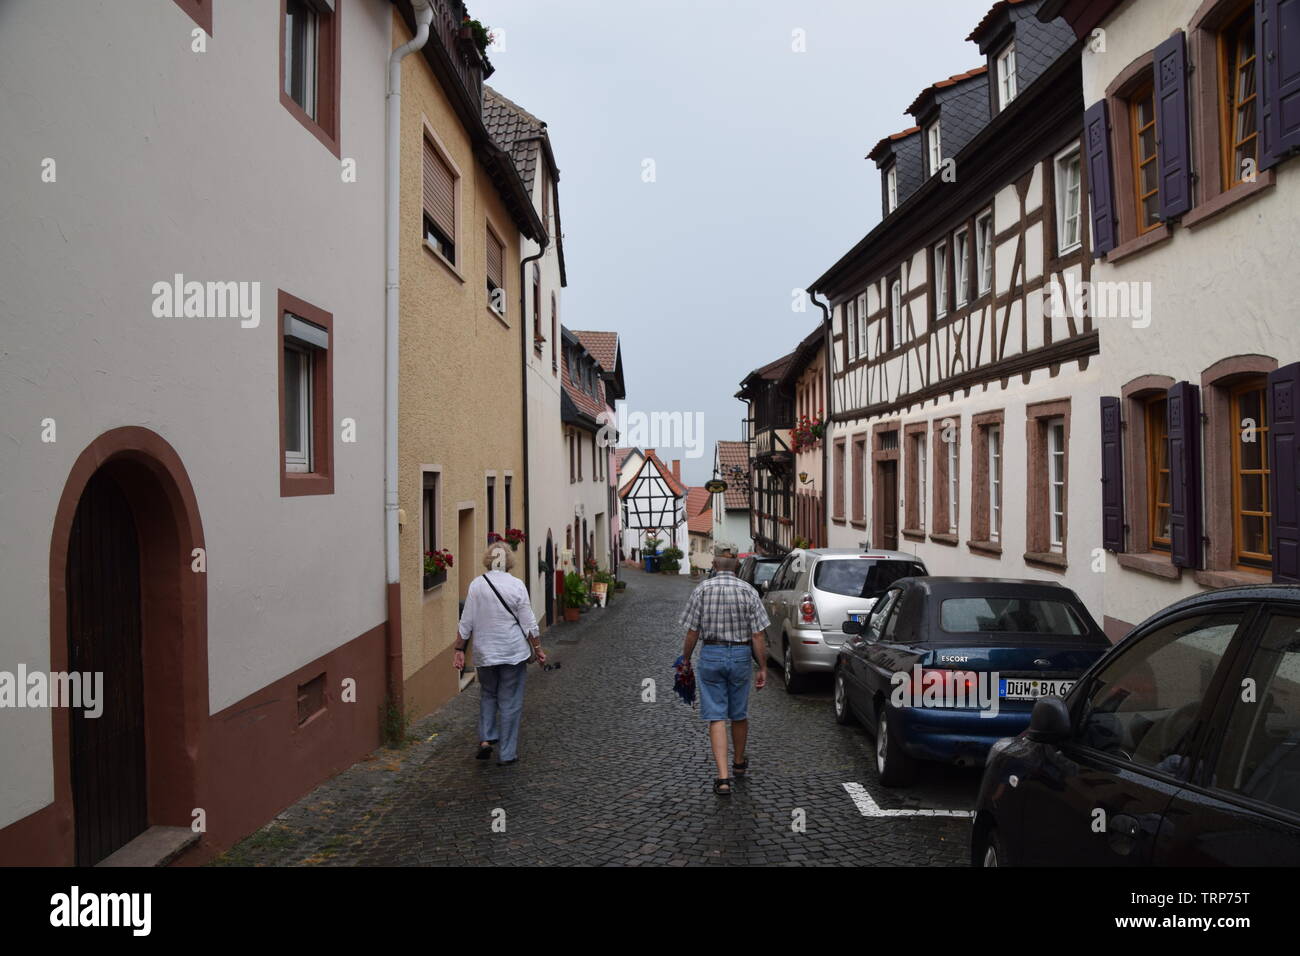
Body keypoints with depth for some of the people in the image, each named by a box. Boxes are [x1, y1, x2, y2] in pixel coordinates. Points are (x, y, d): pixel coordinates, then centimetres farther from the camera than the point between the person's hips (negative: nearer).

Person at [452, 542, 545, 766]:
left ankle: (486, 739, 9)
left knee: (487, 694, 22)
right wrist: (538, 649, 4)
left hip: (484, 654, 2)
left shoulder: (476, 585, -3)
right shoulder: (516, 585, -7)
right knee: (510, 701, 6)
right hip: (513, 652, -2)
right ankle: (507, 753, 11)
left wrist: (459, 649, 7)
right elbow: (529, 624, -6)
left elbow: (466, 623, -1)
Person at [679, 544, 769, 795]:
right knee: (739, 714, 18)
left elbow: (692, 633, -5)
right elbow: (757, 636, -7)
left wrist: (685, 659, 9)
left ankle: (723, 777, -7)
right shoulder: (748, 592, -5)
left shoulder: (701, 591, -6)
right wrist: (762, 668, 1)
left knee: (716, 717, 1)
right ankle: (739, 762, 38)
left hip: (711, 656, -1)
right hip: (740, 656, 1)